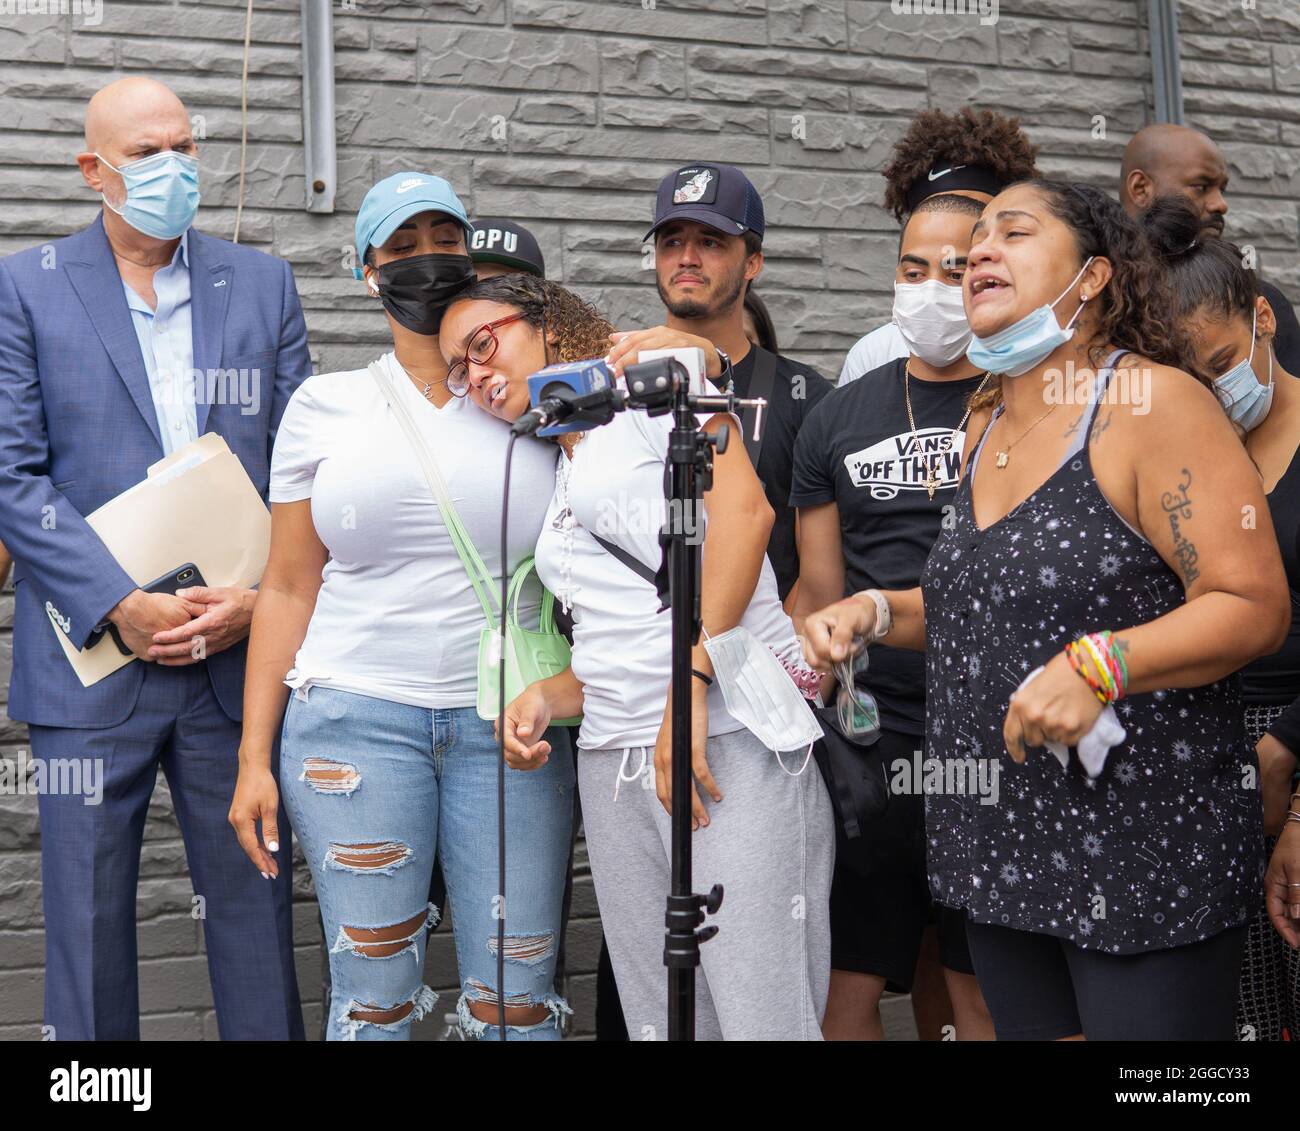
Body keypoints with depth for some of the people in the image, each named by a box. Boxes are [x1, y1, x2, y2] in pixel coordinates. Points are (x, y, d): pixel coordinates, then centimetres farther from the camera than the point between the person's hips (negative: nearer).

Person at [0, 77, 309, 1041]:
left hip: (240, 651, 2)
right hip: (93, 658, -1)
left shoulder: (263, 284, 10)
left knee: (256, 909, 9)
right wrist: (120, 606, -13)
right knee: (88, 922, 8)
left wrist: (260, 598, -8)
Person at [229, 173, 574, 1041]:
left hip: (511, 726, 0)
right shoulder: (327, 406, 8)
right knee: (374, 997, 2)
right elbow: (289, 587, 7)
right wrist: (255, 756, 4)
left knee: (518, 1001, 2)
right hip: (357, 718, 0)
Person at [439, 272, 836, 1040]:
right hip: (615, 764, 7)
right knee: (663, 1022, 6)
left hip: (732, 736, -7)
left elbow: (744, 504, -13)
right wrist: (548, 698, 4)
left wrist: (689, 687, -19)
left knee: (764, 1021, -10)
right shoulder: (561, 479, 25)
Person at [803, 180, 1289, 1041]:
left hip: (1142, 843, -7)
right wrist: (878, 612, 9)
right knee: (1029, 1027, 15)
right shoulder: (989, 423, 13)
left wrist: (1097, 668, -29)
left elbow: (1254, 605, -16)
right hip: (1004, 844, 8)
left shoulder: (1154, 402, -11)